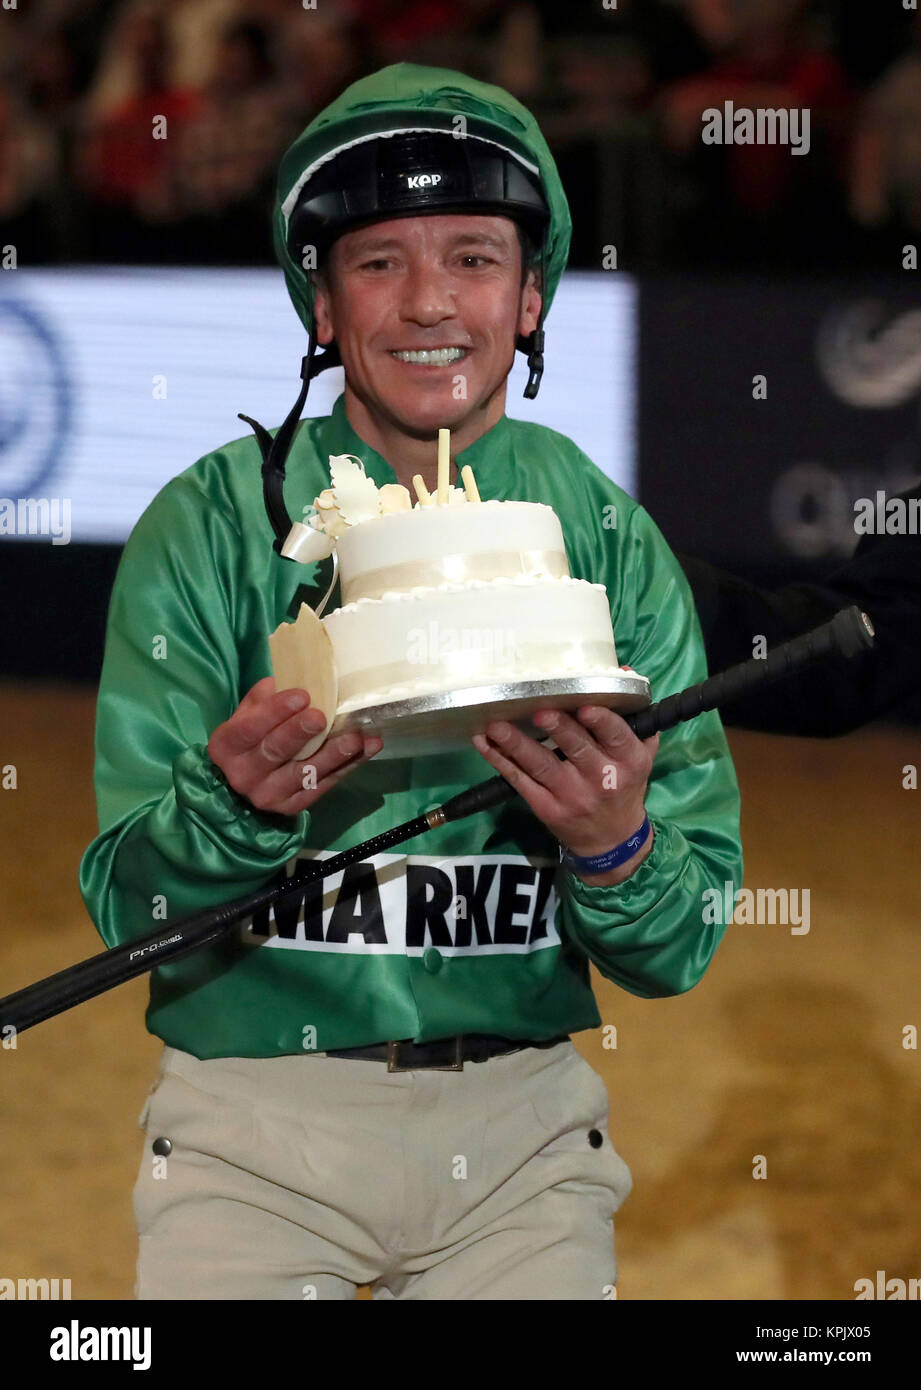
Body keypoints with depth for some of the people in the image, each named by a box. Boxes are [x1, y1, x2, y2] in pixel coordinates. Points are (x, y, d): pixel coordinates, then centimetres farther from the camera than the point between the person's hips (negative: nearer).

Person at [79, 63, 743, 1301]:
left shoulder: (613, 543, 1)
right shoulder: (211, 526, -3)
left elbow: (680, 955, 0)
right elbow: (126, 906, -6)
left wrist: (614, 847, -22)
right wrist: (234, 798, -26)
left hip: (519, 1123, 1)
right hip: (254, 1116, -1)